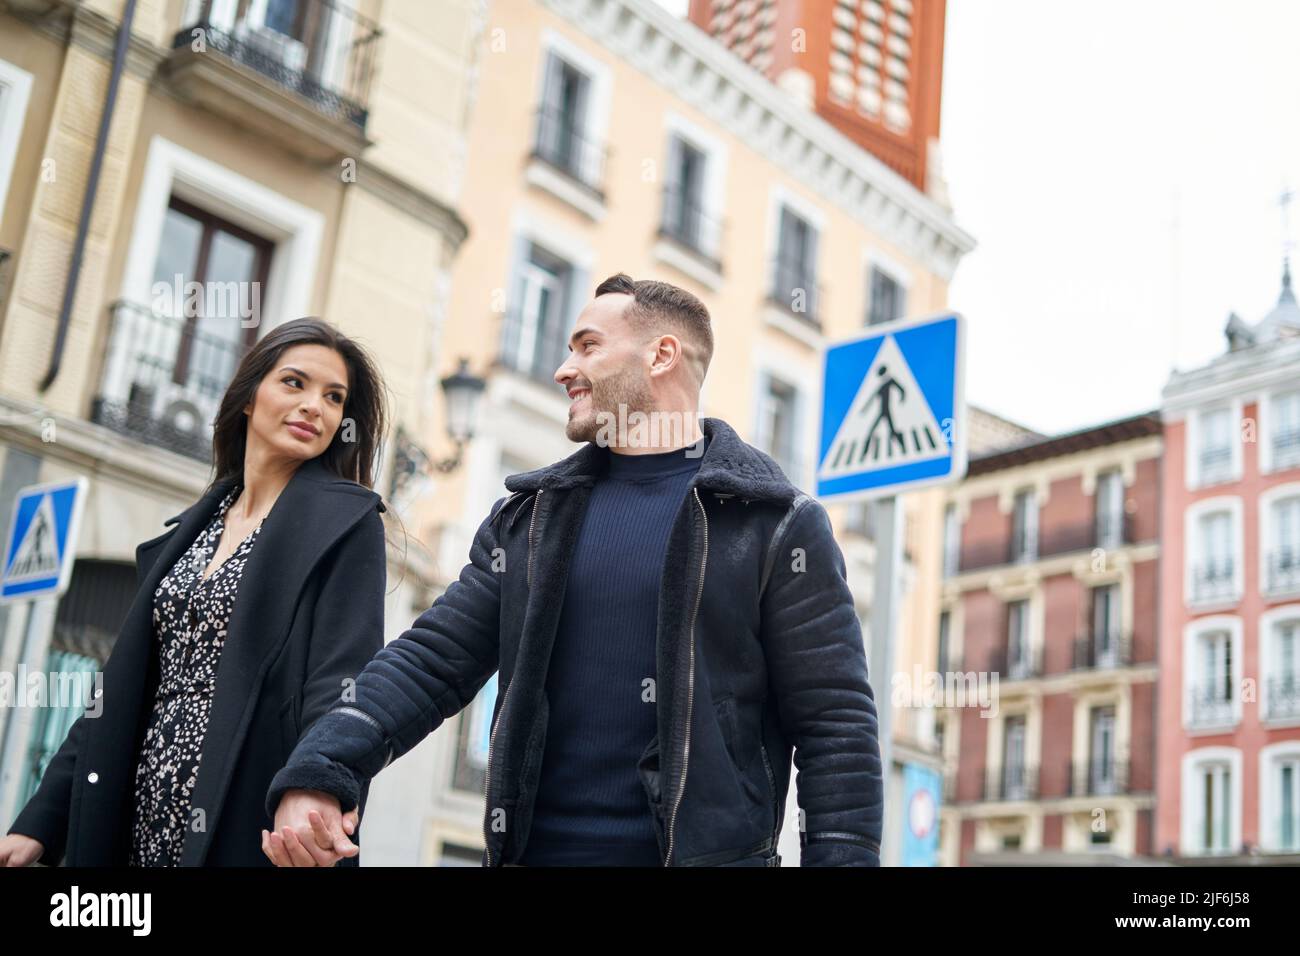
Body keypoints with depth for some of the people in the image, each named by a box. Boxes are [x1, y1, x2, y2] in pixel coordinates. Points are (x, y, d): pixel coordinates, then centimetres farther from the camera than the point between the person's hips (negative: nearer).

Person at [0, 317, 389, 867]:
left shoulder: (346, 521, -4)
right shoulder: (192, 528, 13)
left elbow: (343, 677, -17)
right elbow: (125, 686, 12)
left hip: (246, 826, -6)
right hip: (144, 821, 6)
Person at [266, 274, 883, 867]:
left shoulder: (776, 524, -3)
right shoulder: (529, 518, 11)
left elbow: (836, 725, -6)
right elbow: (432, 660, 4)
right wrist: (319, 772, -11)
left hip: (705, 849, -4)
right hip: (533, 848, 4)